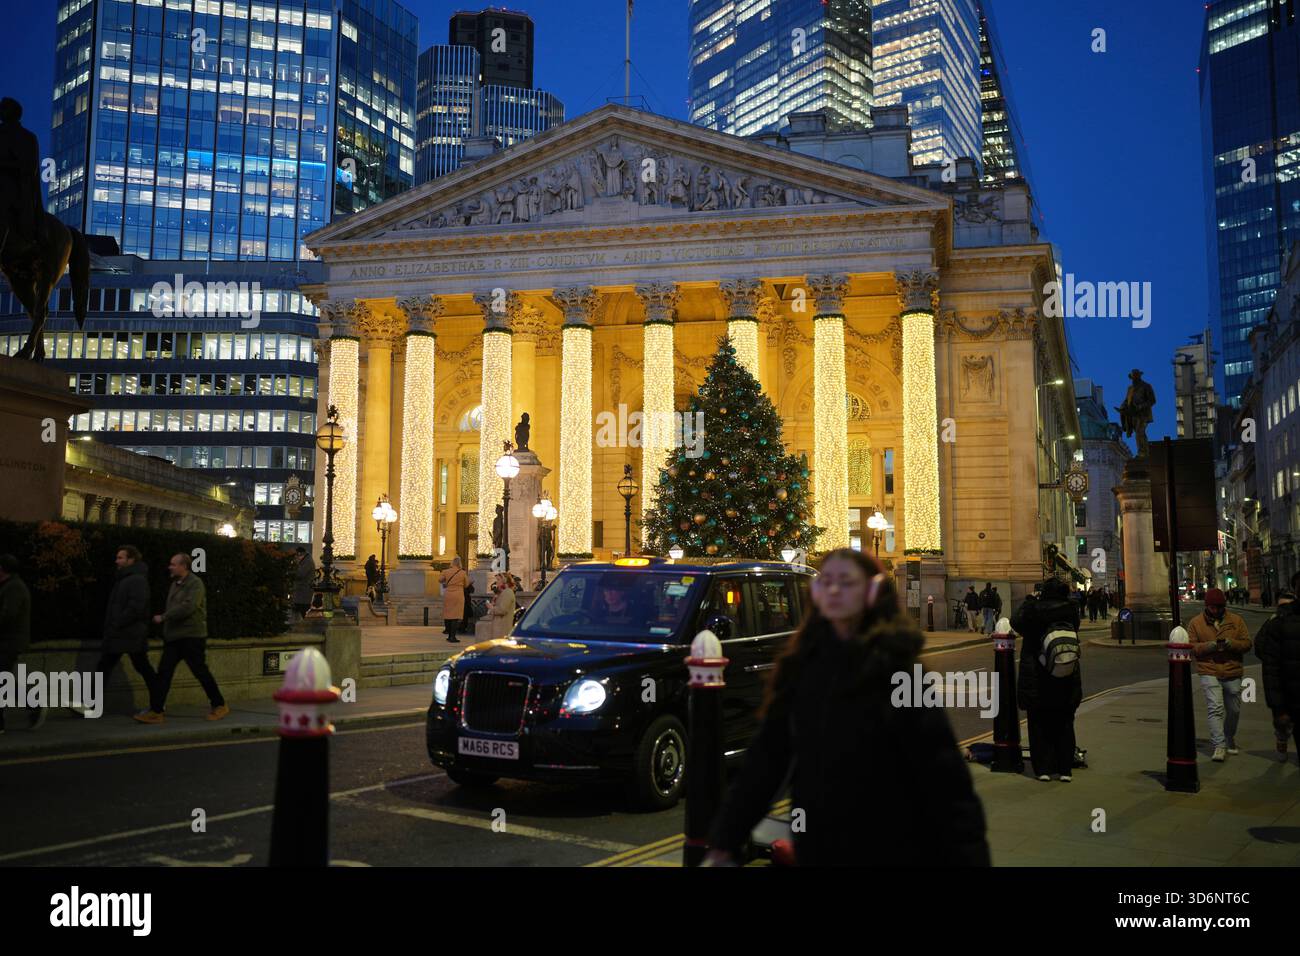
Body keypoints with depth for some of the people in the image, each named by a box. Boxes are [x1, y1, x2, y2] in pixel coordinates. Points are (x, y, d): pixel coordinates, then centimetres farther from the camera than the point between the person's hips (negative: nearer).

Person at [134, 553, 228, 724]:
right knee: (163, 673, 1)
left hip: (191, 637, -8)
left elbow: (188, 607, -24)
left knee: (200, 672, -1)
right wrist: (166, 632, 13)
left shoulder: (195, 584, -11)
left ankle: (220, 706, 12)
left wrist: (163, 617, -19)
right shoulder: (175, 583, 15)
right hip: (174, 637, 8)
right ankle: (156, 711, 2)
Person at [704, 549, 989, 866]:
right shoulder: (801, 663, 2)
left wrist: (966, 854, -18)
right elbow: (766, 756, 2)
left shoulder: (895, 665, -11)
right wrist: (725, 840, -1)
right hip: (815, 847, 4)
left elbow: (940, 768, -14)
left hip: (893, 847, -4)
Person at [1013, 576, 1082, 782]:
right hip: (1066, 679, 2)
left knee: (1039, 725, 8)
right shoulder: (1070, 609, -7)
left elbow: (1016, 623, 3)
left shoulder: (1034, 609, -14)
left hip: (1037, 679, -2)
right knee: (1064, 725, 12)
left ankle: (1043, 769, 7)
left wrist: (1030, 600, 10)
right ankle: (1065, 770, 13)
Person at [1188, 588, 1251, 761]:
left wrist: (1231, 643, -16)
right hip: (1209, 673, -2)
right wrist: (1209, 646, -17)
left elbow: (1247, 643, 4)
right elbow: (1190, 647, 0)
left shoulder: (1236, 620, 5)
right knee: (1215, 708, -16)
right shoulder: (1195, 623, 2)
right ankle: (1219, 746, -16)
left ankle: (1230, 741, 36)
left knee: (1233, 710, 13)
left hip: (1233, 673, 2)